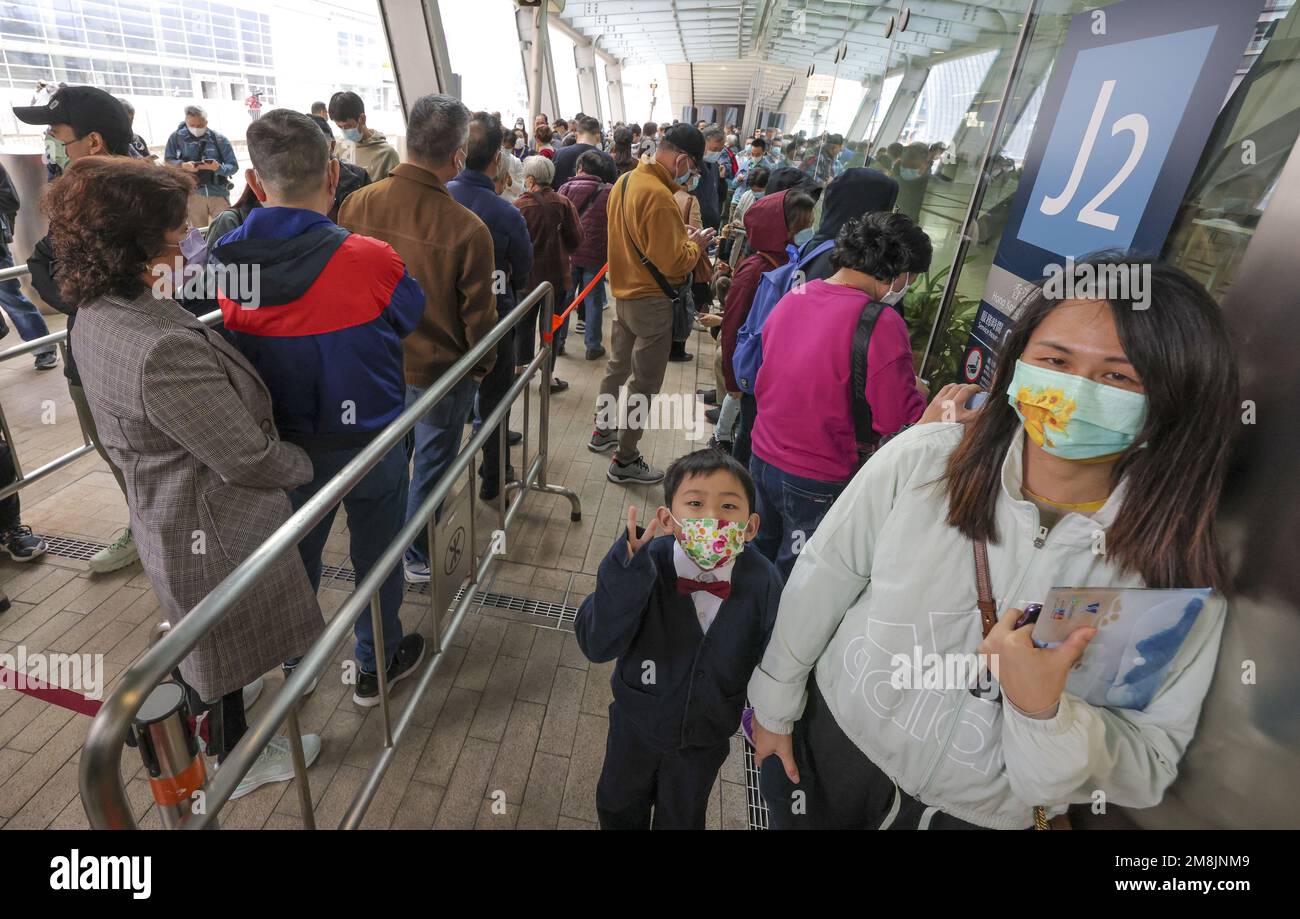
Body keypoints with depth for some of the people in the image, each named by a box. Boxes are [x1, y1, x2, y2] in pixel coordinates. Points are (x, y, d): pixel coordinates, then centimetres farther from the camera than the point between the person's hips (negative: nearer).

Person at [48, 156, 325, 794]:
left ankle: (201, 724, 57)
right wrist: (304, 465, -9)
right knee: (223, 653, 17)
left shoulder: (98, 314, -4)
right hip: (213, 533, -9)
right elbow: (249, 460, -26)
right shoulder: (164, 349, -34)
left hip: (162, 515, 9)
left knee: (198, 644, 31)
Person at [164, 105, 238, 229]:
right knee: (198, 233, 3)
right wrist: (183, 165, -17)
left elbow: (233, 166, -1)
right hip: (193, 194, 0)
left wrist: (218, 168, -22)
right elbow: (168, 161, 5)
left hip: (218, 192, 0)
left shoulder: (219, 139, 1)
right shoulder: (177, 137, 3)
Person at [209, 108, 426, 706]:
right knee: (376, 553, 16)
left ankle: (293, 658, 47)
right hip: (369, 443, -3)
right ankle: (377, 666, 36)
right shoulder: (370, 260, -24)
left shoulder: (230, 263, -12)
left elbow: (242, 345, 3)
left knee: (294, 551, 24)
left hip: (285, 447, 4)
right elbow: (411, 317, -5)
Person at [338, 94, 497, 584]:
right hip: (440, 371, -4)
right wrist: (481, 367, 4)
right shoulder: (467, 229, -24)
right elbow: (478, 315, -15)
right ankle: (419, 559, 34)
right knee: (431, 466, 15)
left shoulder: (356, 204, -10)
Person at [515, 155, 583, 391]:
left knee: (524, 322, 16)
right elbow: (576, 238, -4)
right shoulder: (563, 203, -8)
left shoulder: (519, 206, -13)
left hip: (526, 274, 0)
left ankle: (520, 368, 29)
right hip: (556, 273, 1)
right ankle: (548, 376, 12)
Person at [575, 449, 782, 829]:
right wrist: (627, 572, -45)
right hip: (636, 721, 0)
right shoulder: (648, 566, -29)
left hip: (705, 736, 0)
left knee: (682, 818, 29)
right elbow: (597, 645, -35)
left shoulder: (764, 583, -26)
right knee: (618, 805, 30)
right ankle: (622, 818, 61)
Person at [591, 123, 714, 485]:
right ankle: (625, 460, 13)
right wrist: (694, 244, -6)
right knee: (644, 384, 3)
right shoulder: (659, 196, -24)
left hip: (623, 293, 9)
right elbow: (674, 263, -24)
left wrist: (679, 236, 8)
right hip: (651, 302, -9)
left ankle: (602, 431, 39)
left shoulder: (625, 181, 6)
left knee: (617, 367, 23)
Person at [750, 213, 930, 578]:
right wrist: (917, 394, 4)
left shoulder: (793, 297, 0)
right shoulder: (881, 324, -22)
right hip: (818, 481, -6)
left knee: (757, 557, 27)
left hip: (763, 457, 7)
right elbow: (901, 423, -18)